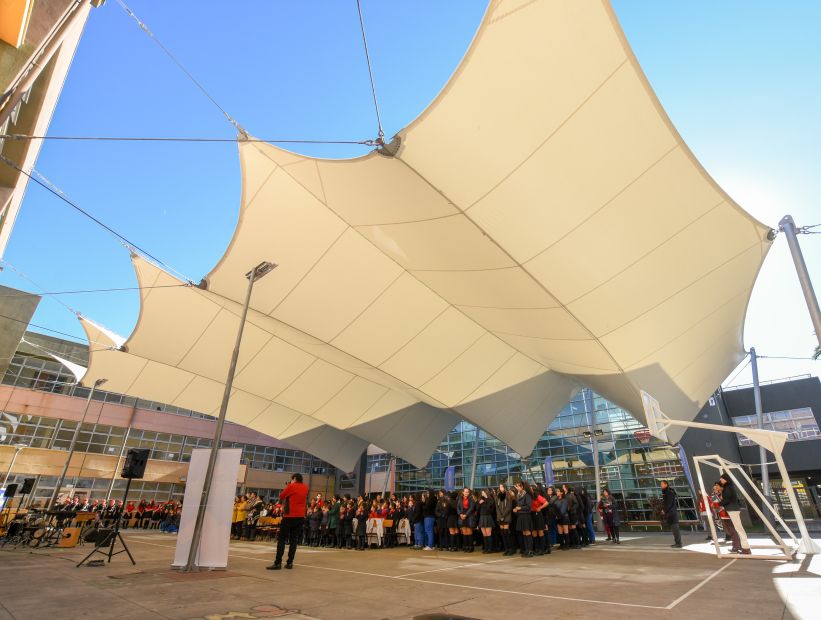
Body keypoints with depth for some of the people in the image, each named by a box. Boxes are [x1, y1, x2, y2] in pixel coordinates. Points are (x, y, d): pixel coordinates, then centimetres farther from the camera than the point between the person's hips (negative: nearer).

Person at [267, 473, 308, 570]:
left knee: (281, 539, 0)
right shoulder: (305, 488, 9)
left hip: (290, 516, -5)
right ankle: (290, 562, 6)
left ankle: (278, 563, -6)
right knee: (293, 539, 9)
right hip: (300, 516, 5)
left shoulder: (291, 486, -7)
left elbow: (281, 497, 3)